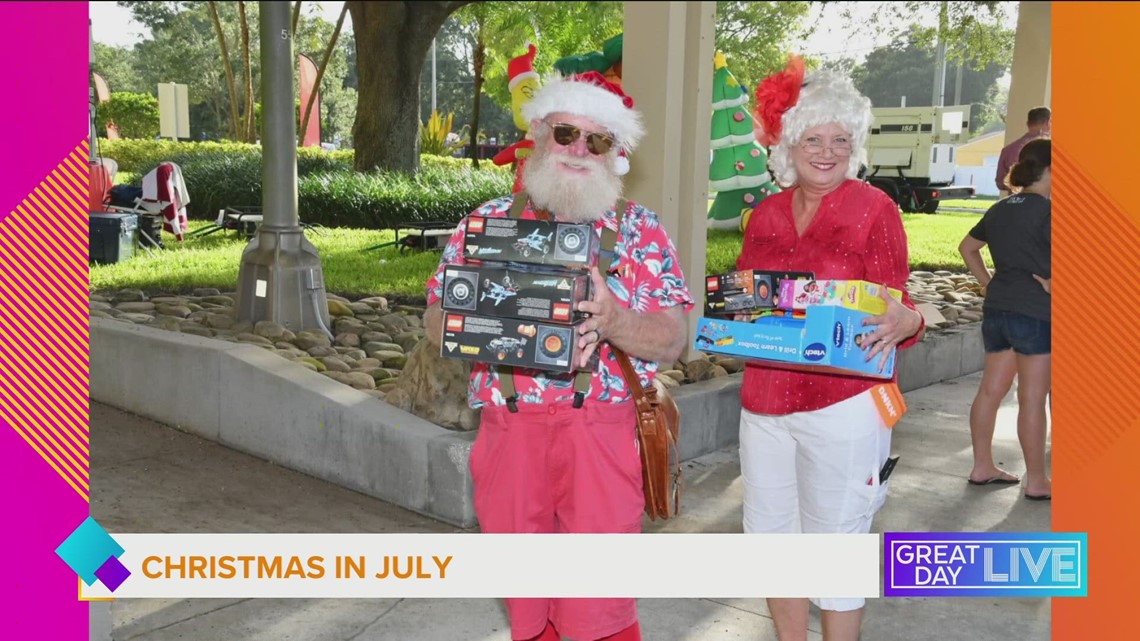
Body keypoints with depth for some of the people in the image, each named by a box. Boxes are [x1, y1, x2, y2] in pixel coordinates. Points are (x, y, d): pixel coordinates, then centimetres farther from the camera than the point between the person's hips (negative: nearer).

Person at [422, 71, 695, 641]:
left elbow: (672, 340, -2)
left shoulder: (641, 230, 2)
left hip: (602, 433, -2)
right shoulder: (486, 221, 6)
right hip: (509, 429, 2)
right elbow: (437, 321, 5)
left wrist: (614, 321, -23)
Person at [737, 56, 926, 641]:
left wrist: (902, 323, -28)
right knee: (770, 539, 16)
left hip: (843, 405, -5)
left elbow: (898, 311, -7)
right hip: (764, 401, 5)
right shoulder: (764, 216, 7)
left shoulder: (874, 209, -7)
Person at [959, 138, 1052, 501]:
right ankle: (1037, 481, 9)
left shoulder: (1000, 209, 11)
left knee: (991, 389, 13)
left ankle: (982, 467, 22)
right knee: (1032, 399, 0)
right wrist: (1051, 284, -11)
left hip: (996, 309, 8)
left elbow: (967, 247, 23)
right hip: (1034, 313, -8)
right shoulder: (1046, 211, -12)